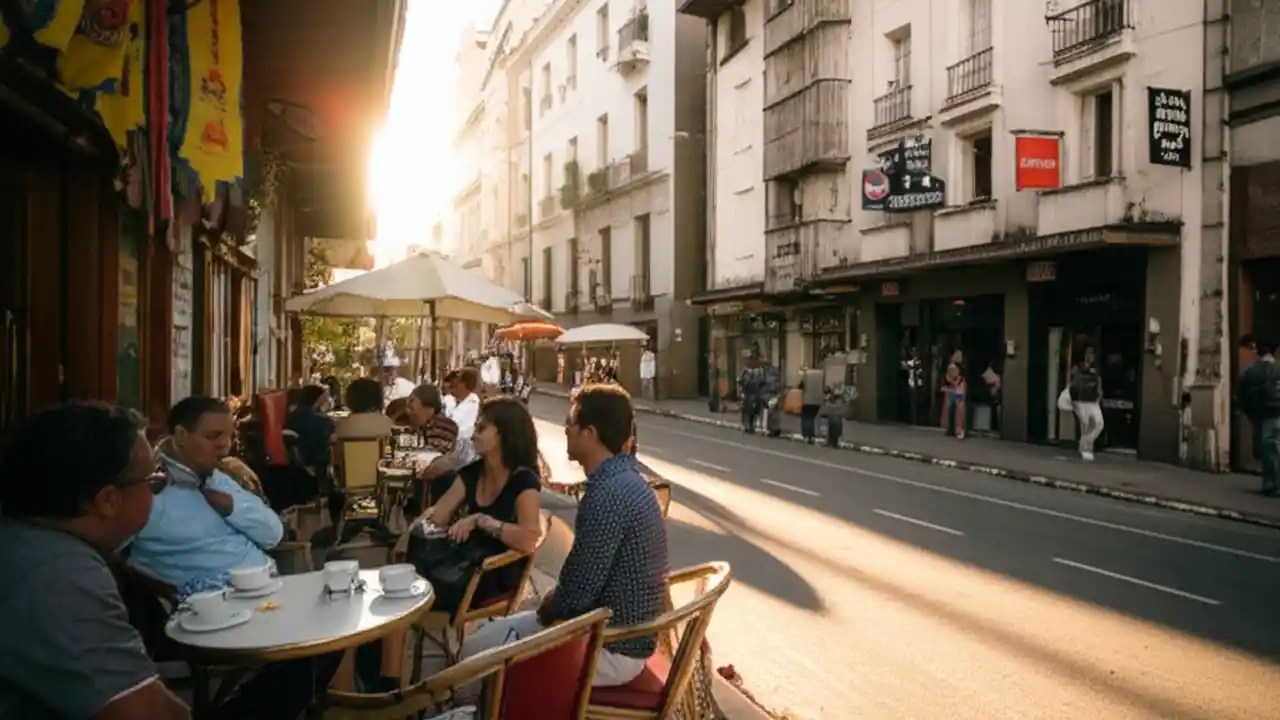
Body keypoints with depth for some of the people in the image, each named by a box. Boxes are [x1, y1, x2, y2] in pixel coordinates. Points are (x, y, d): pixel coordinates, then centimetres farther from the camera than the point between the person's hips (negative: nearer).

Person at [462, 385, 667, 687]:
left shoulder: (609, 494, -26)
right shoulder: (622, 480, 7)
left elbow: (578, 591, -23)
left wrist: (547, 609, -3)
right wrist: (552, 603, 2)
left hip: (611, 648, -9)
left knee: (477, 651, -3)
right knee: (489, 631, 15)